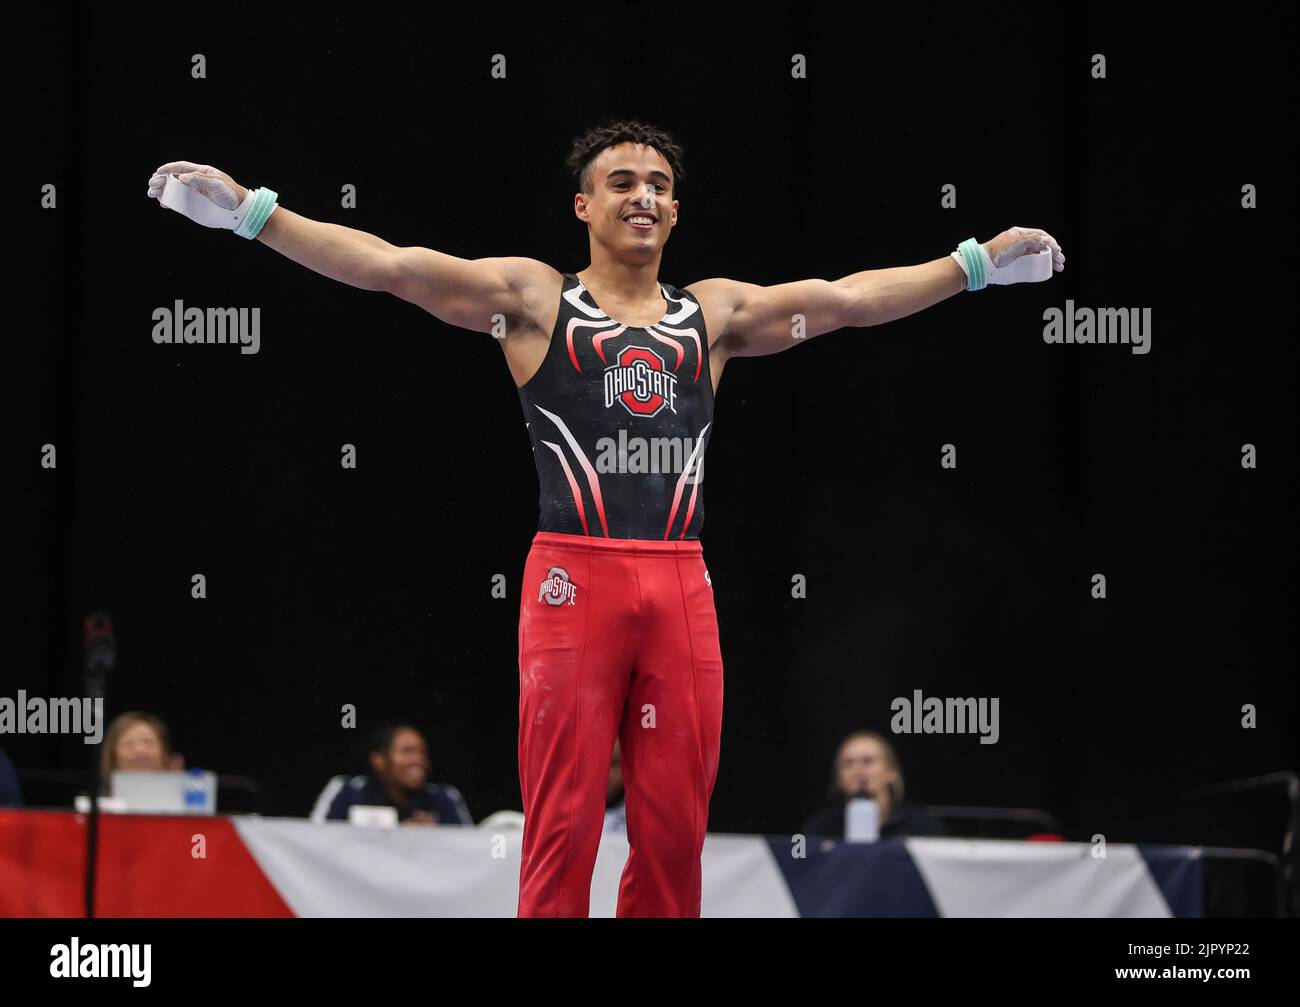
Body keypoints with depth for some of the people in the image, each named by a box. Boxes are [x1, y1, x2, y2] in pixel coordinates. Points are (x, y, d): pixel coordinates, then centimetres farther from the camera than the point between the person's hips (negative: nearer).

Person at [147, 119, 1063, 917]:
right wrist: (251, 212, -10)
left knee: (676, 828, 3)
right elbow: (389, 266, -1)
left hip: (682, 588, 3)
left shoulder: (714, 314, 17)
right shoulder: (534, 298, 7)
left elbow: (852, 298, 19)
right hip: (574, 581, -3)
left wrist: (976, 264, 16)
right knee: (563, 826, -5)